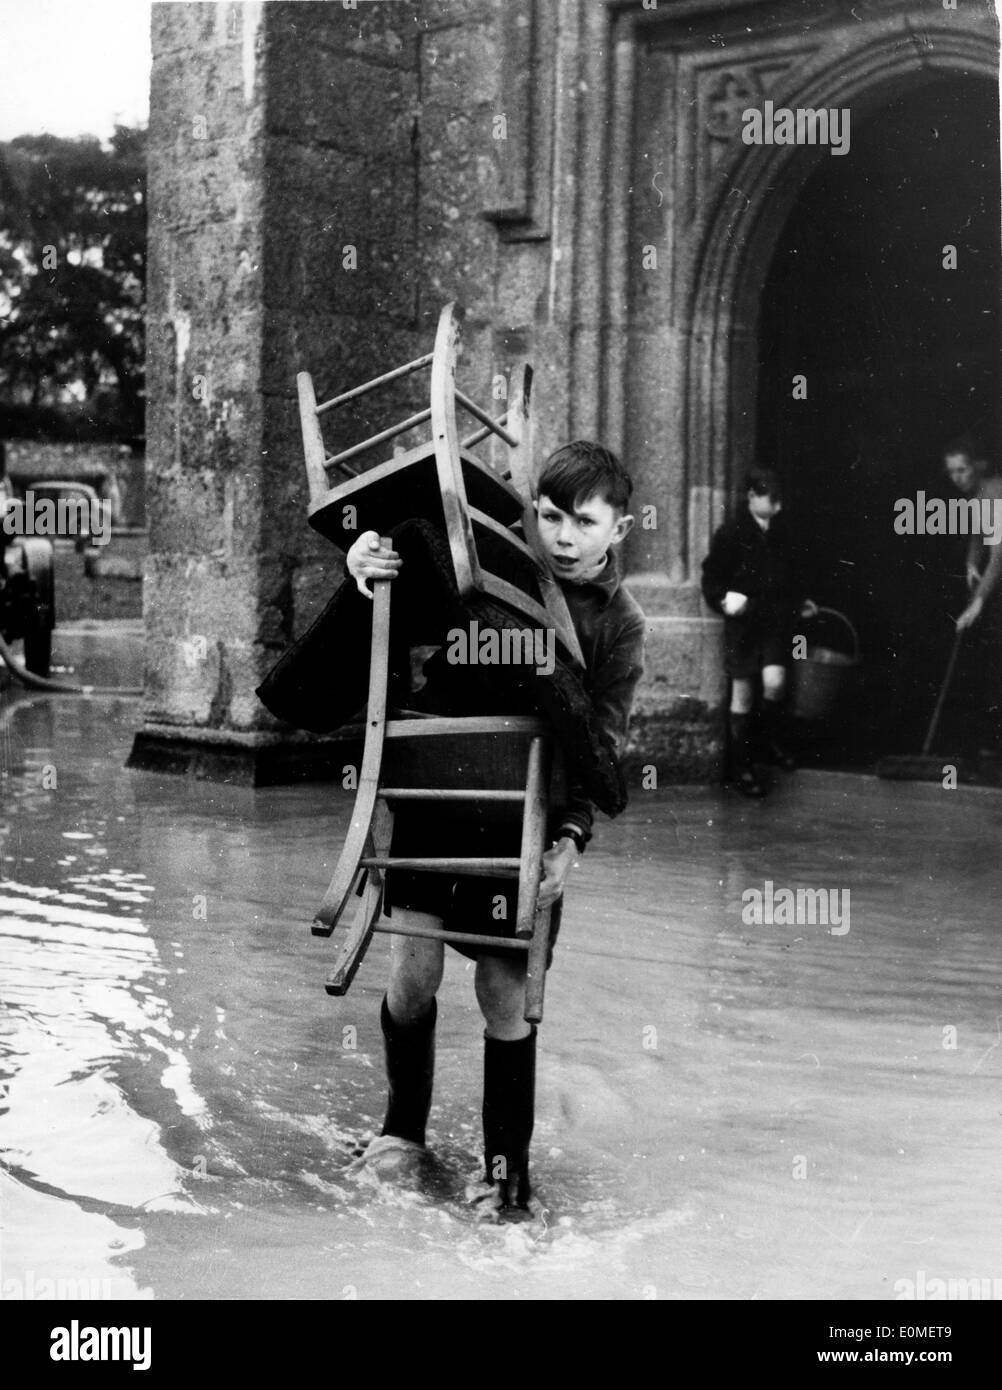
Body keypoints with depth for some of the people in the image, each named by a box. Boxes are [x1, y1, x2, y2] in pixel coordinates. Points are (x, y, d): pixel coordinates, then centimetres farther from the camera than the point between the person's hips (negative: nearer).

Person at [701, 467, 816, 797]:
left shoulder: (779, 532, 7)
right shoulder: (731, 533, -6)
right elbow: (711, 578, -3)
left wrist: (798, 604, 11)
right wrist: (723, 600, -20)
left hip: (775, 620, 3)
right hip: (742, 622, -3)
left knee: (774, 682, -14)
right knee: (742, 693, 3)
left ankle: (775, 742, 13)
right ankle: (741, 767, 14)